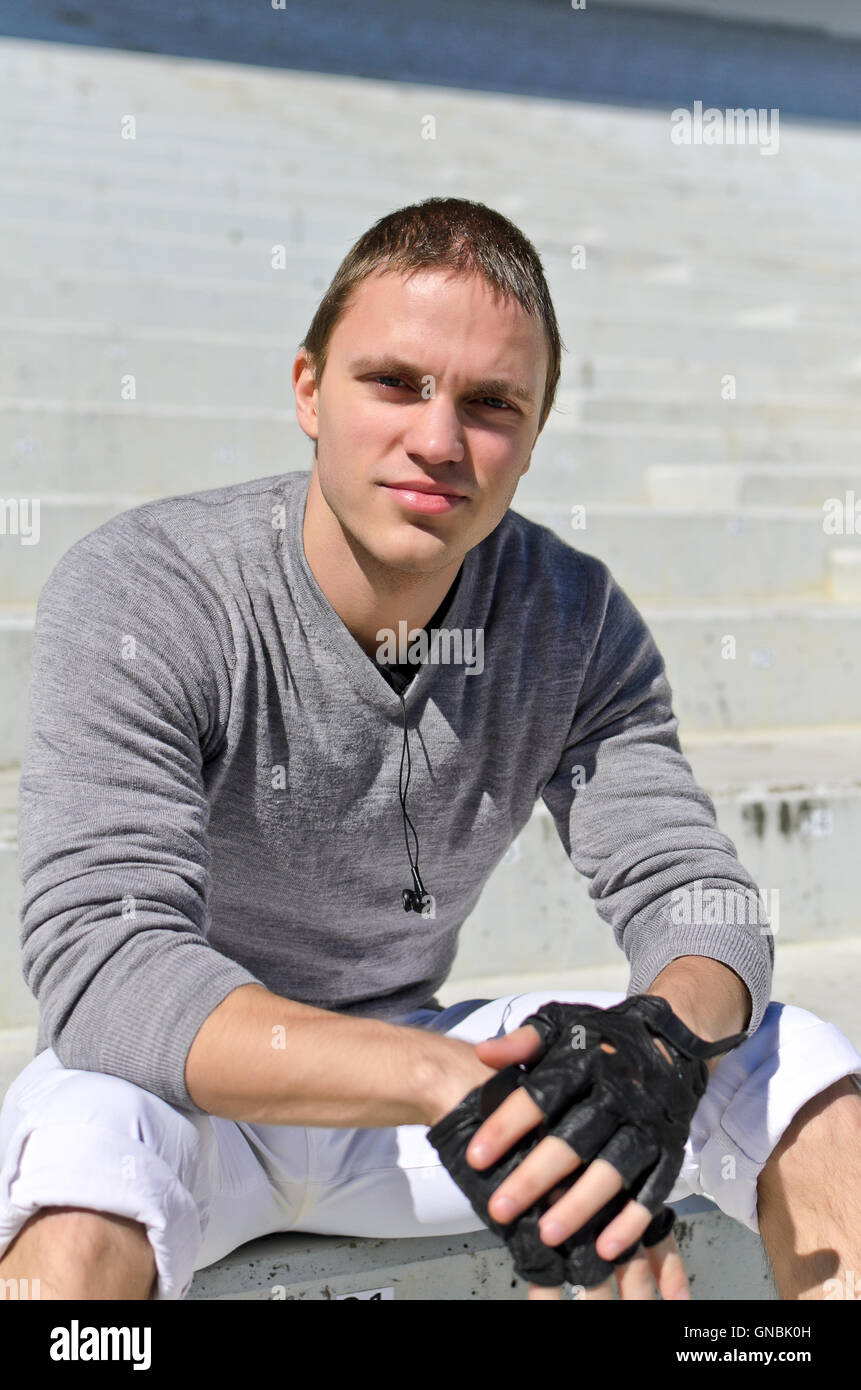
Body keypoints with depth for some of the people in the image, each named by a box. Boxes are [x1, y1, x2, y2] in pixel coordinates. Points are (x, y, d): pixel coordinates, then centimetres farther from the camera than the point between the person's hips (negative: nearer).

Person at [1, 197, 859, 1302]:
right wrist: (448, 1080, -46)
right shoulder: (135, 598, -20)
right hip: (185, 1091, -3)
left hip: (421, 1048, 4)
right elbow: (102, 964, -31)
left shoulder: (576, 619, -6)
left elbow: (691, 893, -10)